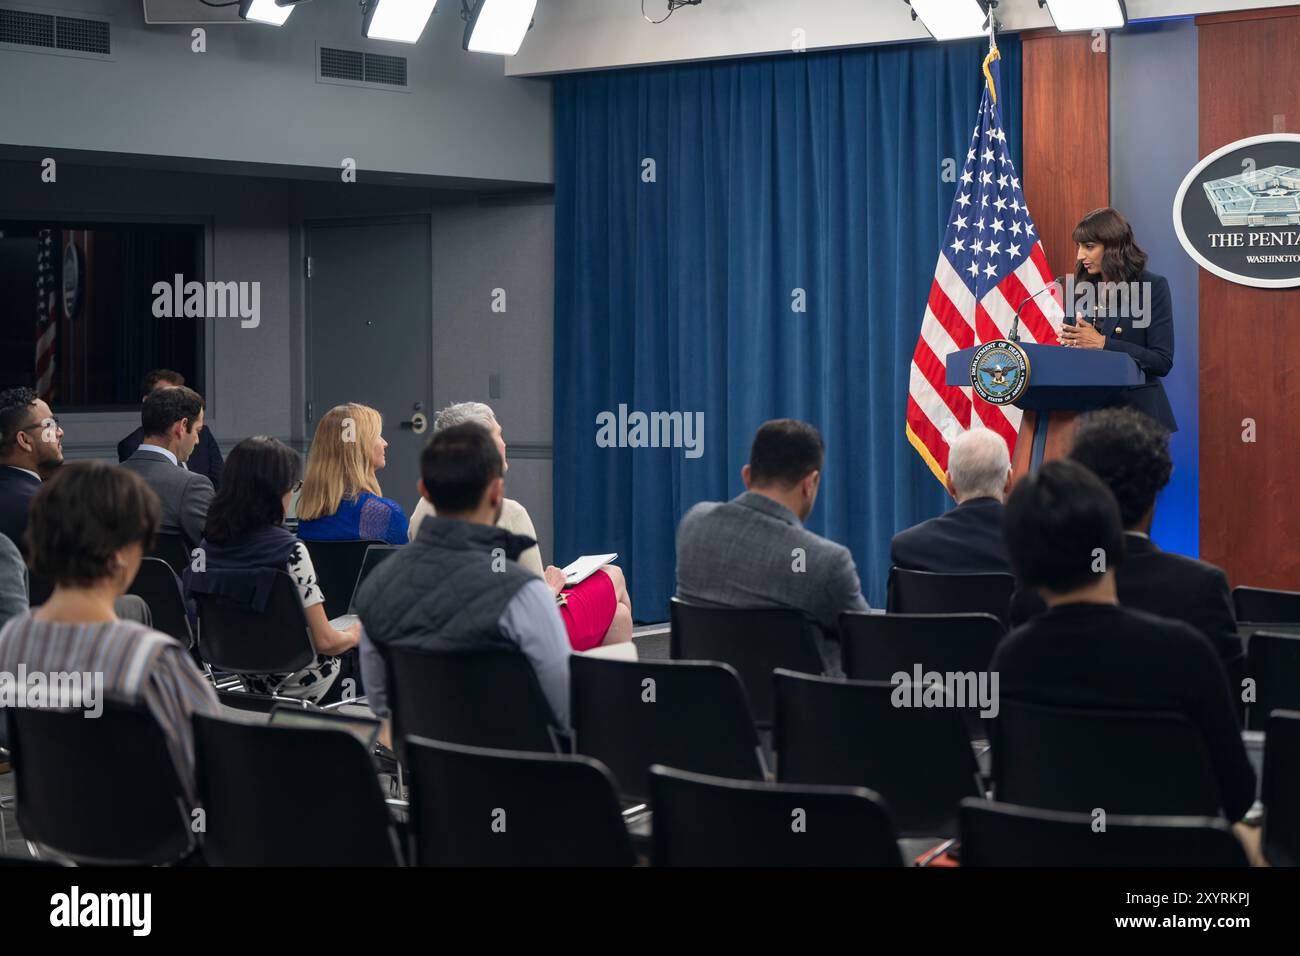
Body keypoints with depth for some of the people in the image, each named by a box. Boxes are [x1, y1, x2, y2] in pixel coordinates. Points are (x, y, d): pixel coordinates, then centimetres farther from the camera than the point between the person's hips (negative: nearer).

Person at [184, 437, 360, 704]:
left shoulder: (206, 547, -5)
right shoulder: (290, 552, -24)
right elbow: (324, 641, -21)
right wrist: (355, 635, 2)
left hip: (252, 682, 7)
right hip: (305, 687, -7)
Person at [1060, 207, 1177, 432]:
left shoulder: (1153, 286, -5)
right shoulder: (1083, 288, 9)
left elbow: (1163, 362, -11)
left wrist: (1102, 343, -17)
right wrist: (1070, 342, -8)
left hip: (1137, 411, -4)